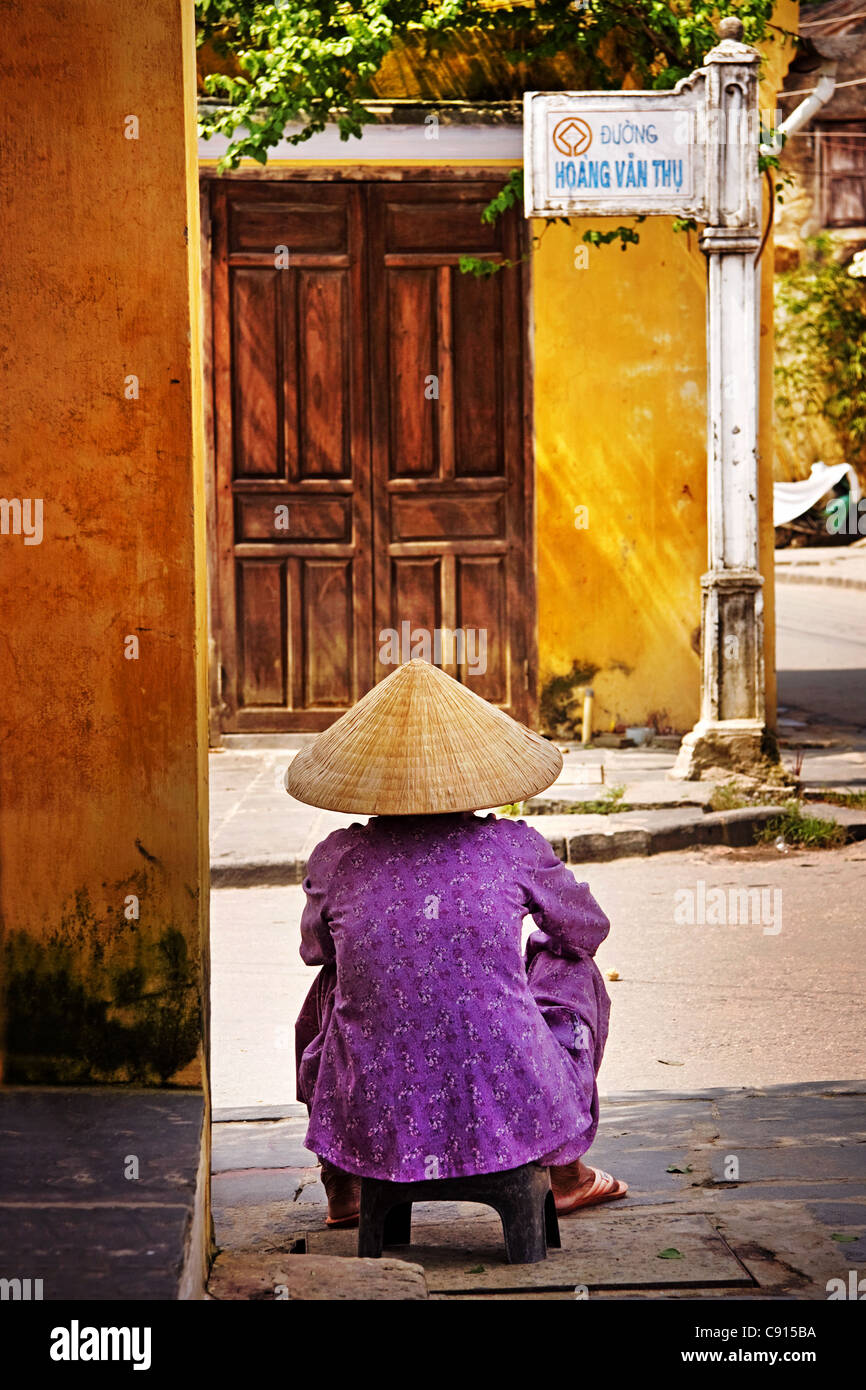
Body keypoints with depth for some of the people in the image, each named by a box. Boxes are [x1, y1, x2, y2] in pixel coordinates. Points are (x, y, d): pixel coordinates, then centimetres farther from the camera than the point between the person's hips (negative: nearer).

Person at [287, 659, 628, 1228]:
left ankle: (343, 1189, 37)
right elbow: (588, 930, 17)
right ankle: (565, 1173, 33)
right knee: (572, 971, 27)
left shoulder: (337, 859, 0)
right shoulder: (514, 847, -2)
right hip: (512, 1112, -1)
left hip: (379, 1123, 1)